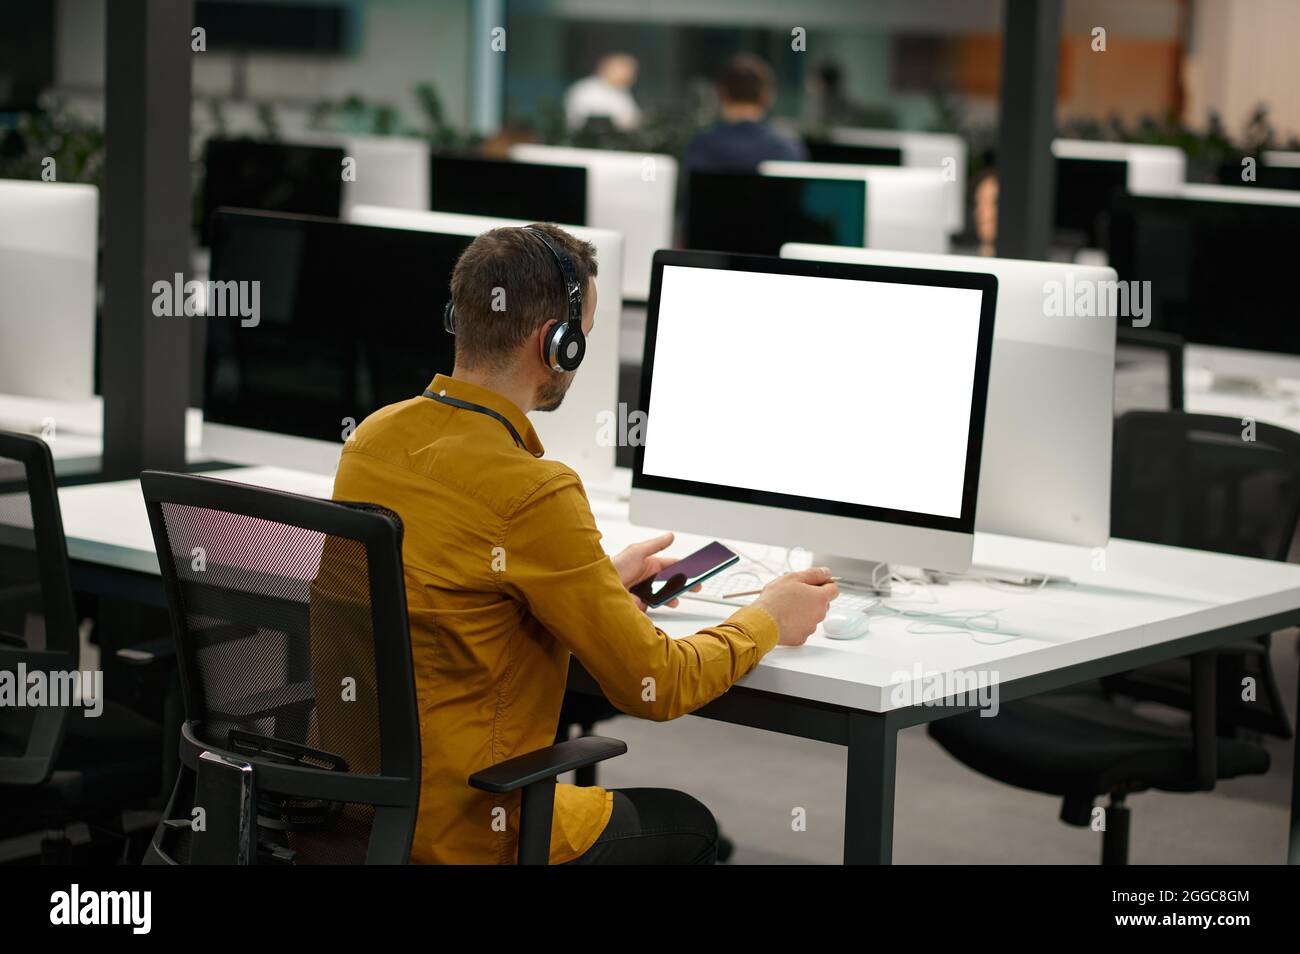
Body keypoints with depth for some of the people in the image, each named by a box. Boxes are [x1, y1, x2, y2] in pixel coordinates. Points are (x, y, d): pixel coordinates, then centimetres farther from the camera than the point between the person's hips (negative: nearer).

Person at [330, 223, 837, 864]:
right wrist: (767, 621, 2)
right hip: (460, 834, -7)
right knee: (688, 827, 19)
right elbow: (652, 686, -16)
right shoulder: (533, 493, -23)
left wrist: (601, 579, 21)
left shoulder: (373, 436, 1)